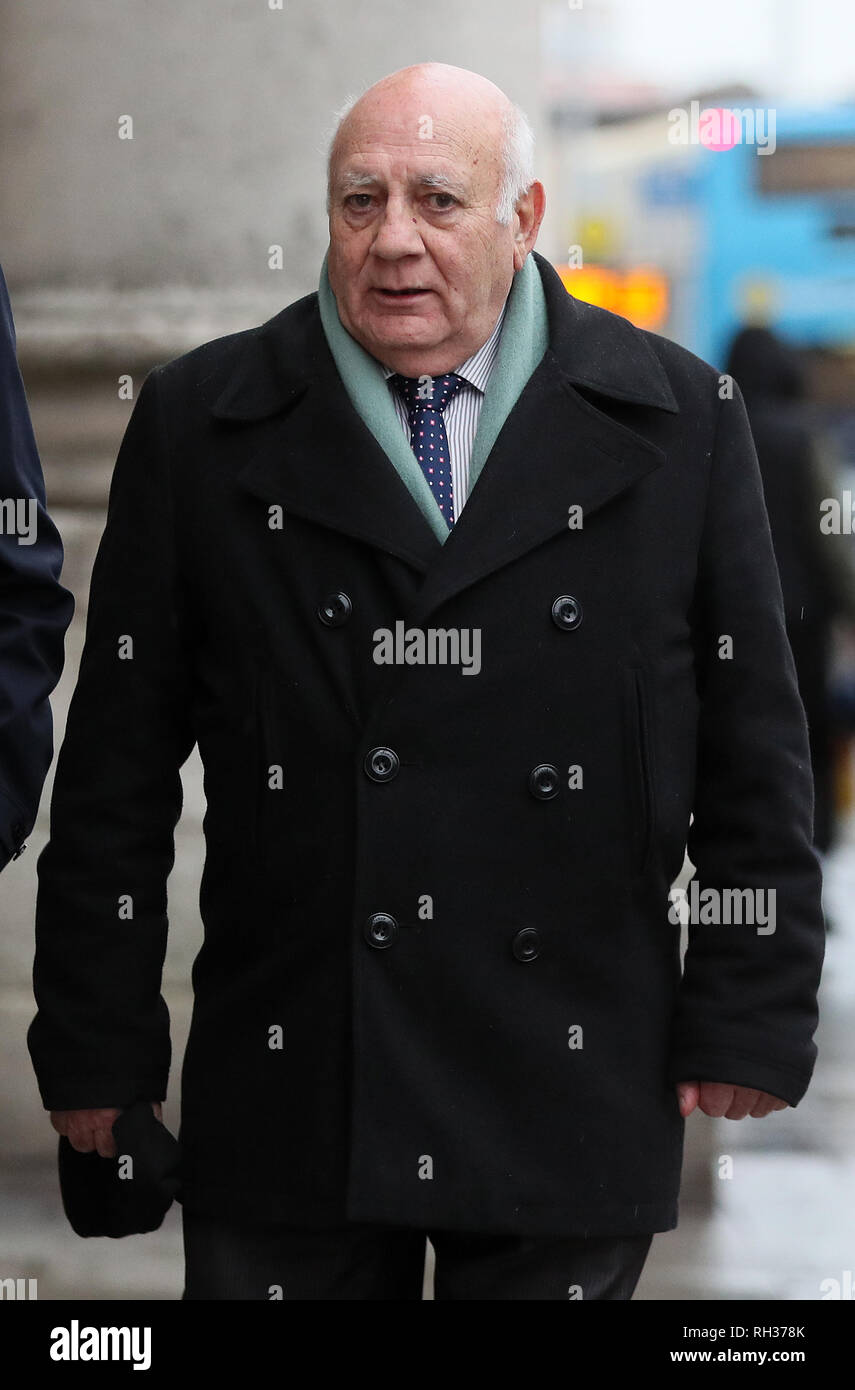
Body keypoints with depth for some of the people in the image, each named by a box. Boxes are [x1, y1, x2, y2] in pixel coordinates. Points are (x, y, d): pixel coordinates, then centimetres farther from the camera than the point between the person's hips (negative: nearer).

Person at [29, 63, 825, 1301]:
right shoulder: (200, 423, 4)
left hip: (573, 1094, 0)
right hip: (289, 1093, 0)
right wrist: (95, 1046, 2)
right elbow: (118, 767, 4)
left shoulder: (676, 421, 4)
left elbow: (754, 746, 6)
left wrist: (751, 1014, 2)